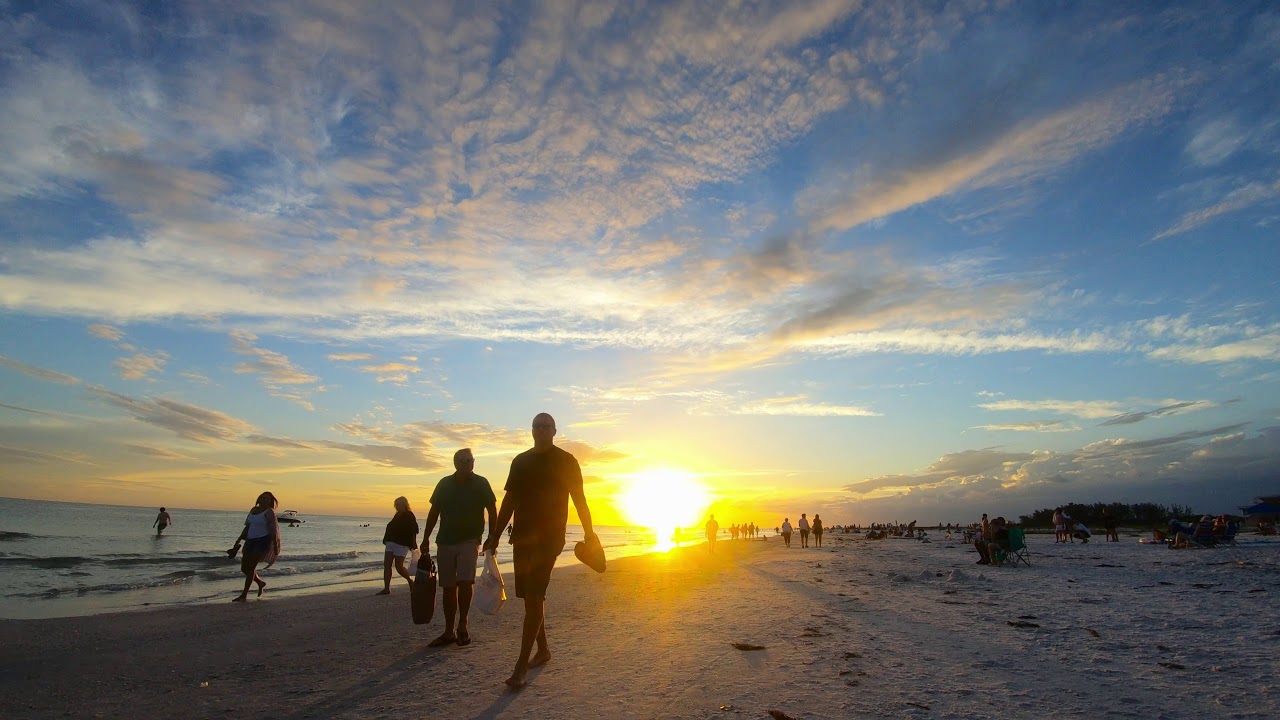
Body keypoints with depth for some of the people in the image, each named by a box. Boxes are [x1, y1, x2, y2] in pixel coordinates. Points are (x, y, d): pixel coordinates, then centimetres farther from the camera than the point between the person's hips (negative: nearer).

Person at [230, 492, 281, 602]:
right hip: (251, 541, 8)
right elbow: (247, 527, 19)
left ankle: (244, 595, 0)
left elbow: (273, 530, -12)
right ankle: (260, 583, 30)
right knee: (244, 568, 9)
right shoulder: (254, 509, 13)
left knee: (250, 567, -9)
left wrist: (275, 546, -15)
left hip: (263, 540, -8)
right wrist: (238, 540, 15)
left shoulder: (269, 512, -8)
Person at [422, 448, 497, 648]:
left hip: (469, 540, -3)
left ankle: (463, 625, 4)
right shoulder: (444, 484, 2)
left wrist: (492, 537, -7)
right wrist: (426, 538, 9)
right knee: (448, 587, 7)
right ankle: (449, 632, 19)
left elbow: (492, 511, -2)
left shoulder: (481, 483, -5)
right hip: (445, 541, 3)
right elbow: (434, 511, 10)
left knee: (465, 581, -16)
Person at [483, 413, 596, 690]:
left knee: (534, 597, -11)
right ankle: (543, 649, 28)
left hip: (549, 537, -5)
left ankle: (522, 665, -6)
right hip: (522, 536, 6)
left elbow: (579, 498, -1)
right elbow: (509, 500, 15)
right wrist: (495, 535, 12)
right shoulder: (520, 461, 12)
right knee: (531, 596, 12)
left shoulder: (565, 461, -2)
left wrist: (588, 532, -7)